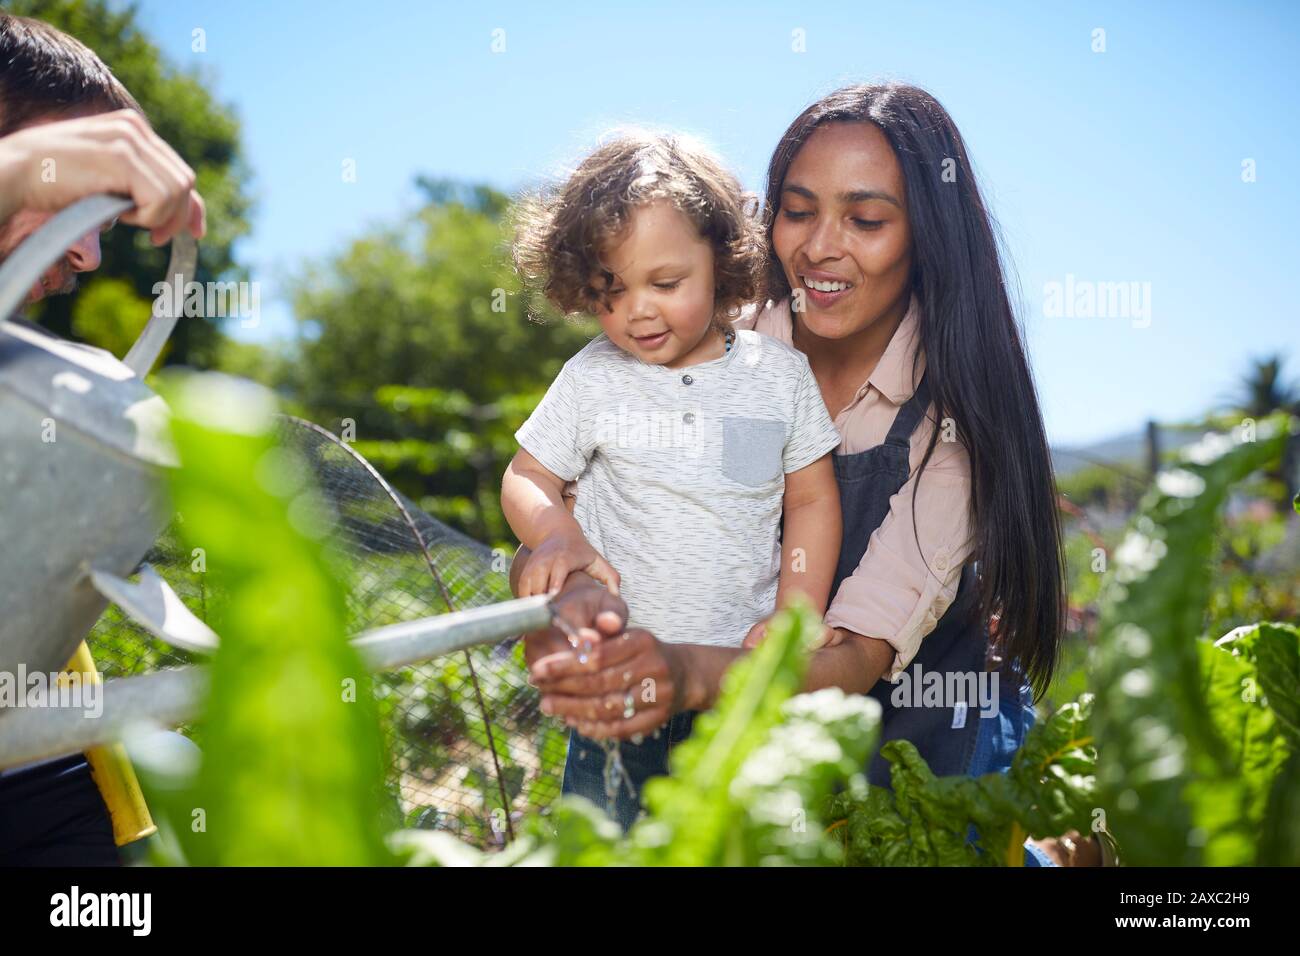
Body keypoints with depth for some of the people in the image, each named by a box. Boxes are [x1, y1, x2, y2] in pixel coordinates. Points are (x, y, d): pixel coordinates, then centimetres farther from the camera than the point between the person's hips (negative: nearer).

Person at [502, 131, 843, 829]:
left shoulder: (780, 373, -3)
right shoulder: (592, 379, -4)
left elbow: (812, 499, 3)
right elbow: (527, 478, 3)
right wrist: (559, 536, -19)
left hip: (747, 665, 1)